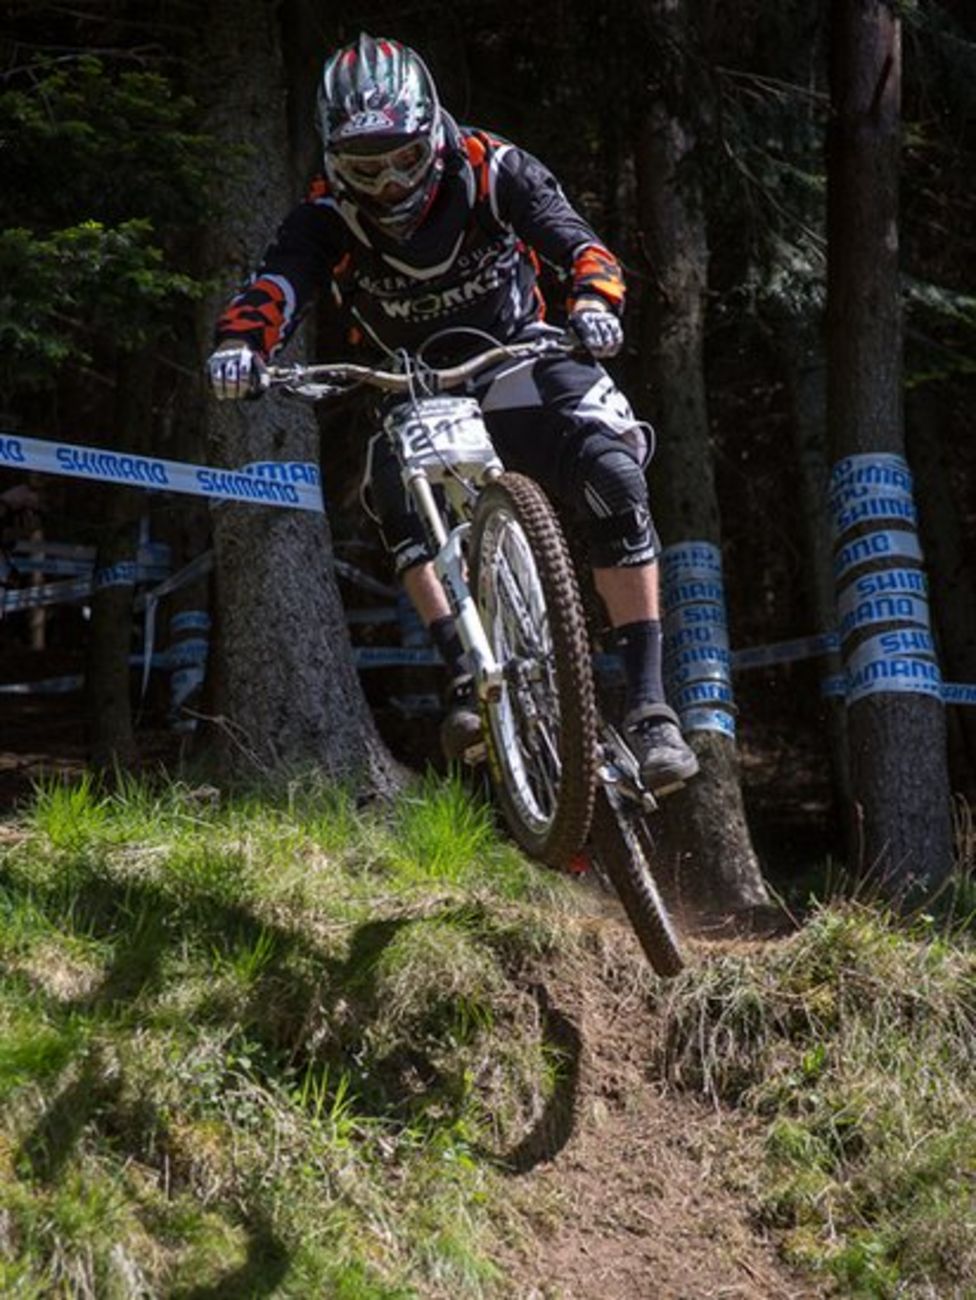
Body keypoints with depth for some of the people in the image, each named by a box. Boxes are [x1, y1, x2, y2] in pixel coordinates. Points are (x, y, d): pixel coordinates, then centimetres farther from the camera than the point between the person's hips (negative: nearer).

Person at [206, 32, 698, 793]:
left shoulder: (492, 171, -17)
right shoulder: (328, 217, -16)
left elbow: (577, 244, -26)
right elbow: (278, 286, -31)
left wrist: (595, 301, -49)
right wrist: (240, 343, -54)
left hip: (519, 361, -1)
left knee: (614, 480, -25)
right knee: (393, 489, -32)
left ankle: (649, 705, -22)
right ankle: (468, 678, -31)